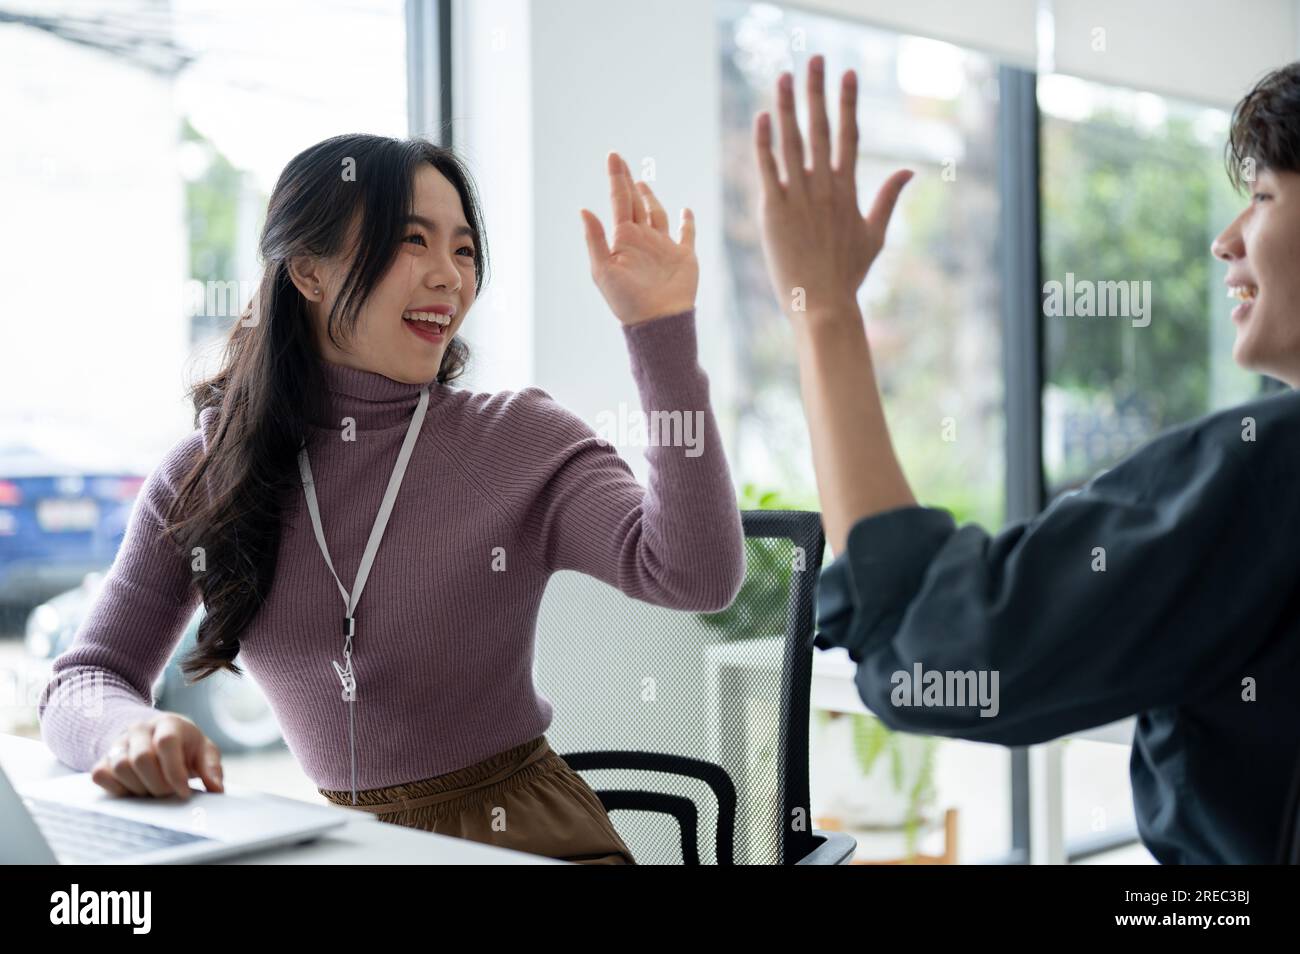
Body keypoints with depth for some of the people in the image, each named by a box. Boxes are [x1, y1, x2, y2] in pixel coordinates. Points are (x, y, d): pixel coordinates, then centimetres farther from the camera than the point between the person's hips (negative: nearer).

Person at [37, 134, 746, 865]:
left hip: (527, 833, 0)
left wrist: (660, 326, -21)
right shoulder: (206, 473, 3)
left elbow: (699, 574, -19)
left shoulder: (523, 439, -5)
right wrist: (130, 726, -21)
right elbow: (82, 681, 3)